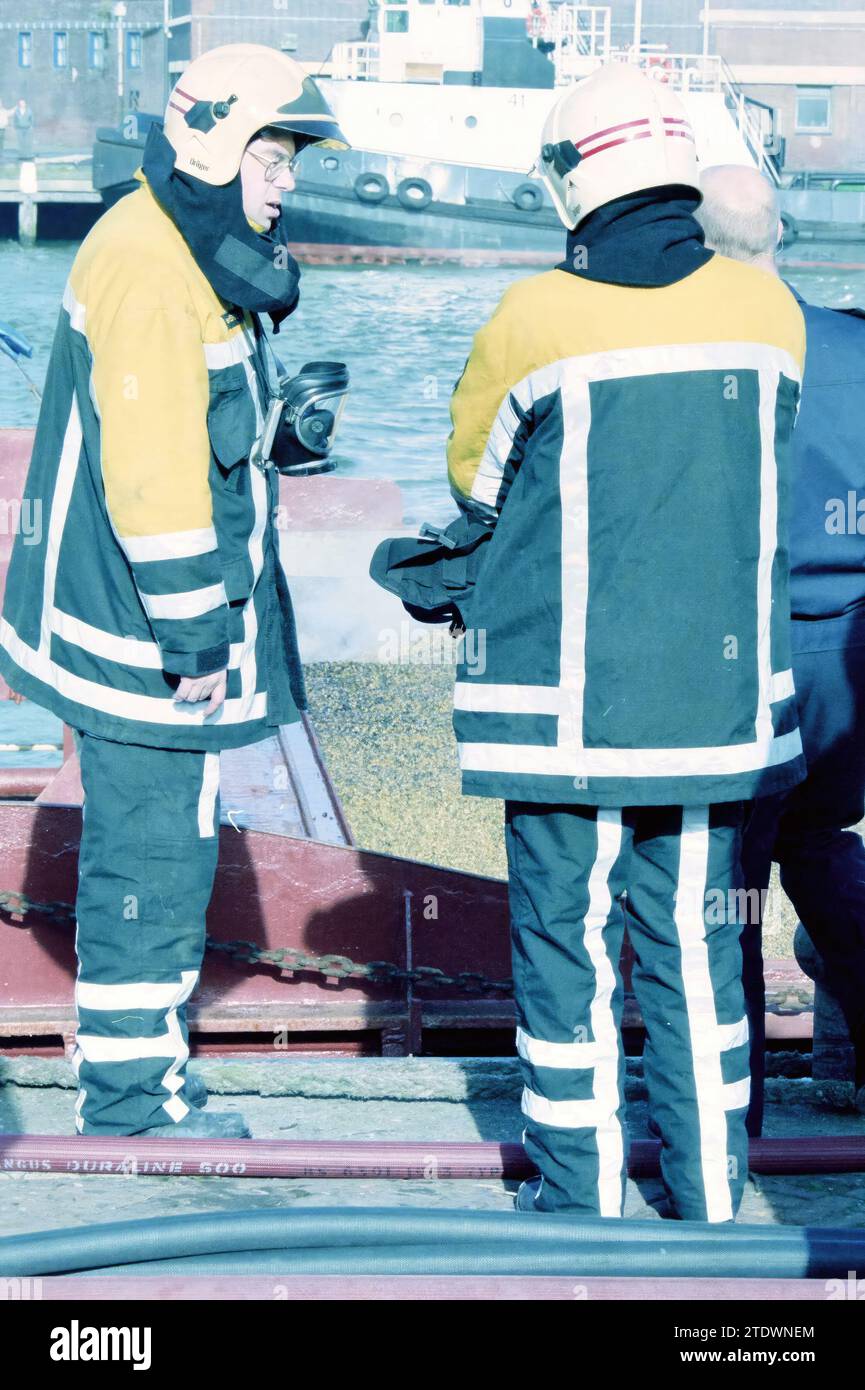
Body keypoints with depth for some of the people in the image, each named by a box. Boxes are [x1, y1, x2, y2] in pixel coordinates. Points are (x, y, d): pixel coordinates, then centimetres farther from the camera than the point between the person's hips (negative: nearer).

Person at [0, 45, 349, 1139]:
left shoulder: (190, 251, 13)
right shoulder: (152, 272, -21)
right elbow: (150, 472, -25)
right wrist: (193, 631, -22)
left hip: (145, 617, 11)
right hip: (143, 634, -11)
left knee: (160, 839, 18)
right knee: (152, 849, -3)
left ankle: (141, 1067, 29)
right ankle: (127, 1098, 8)